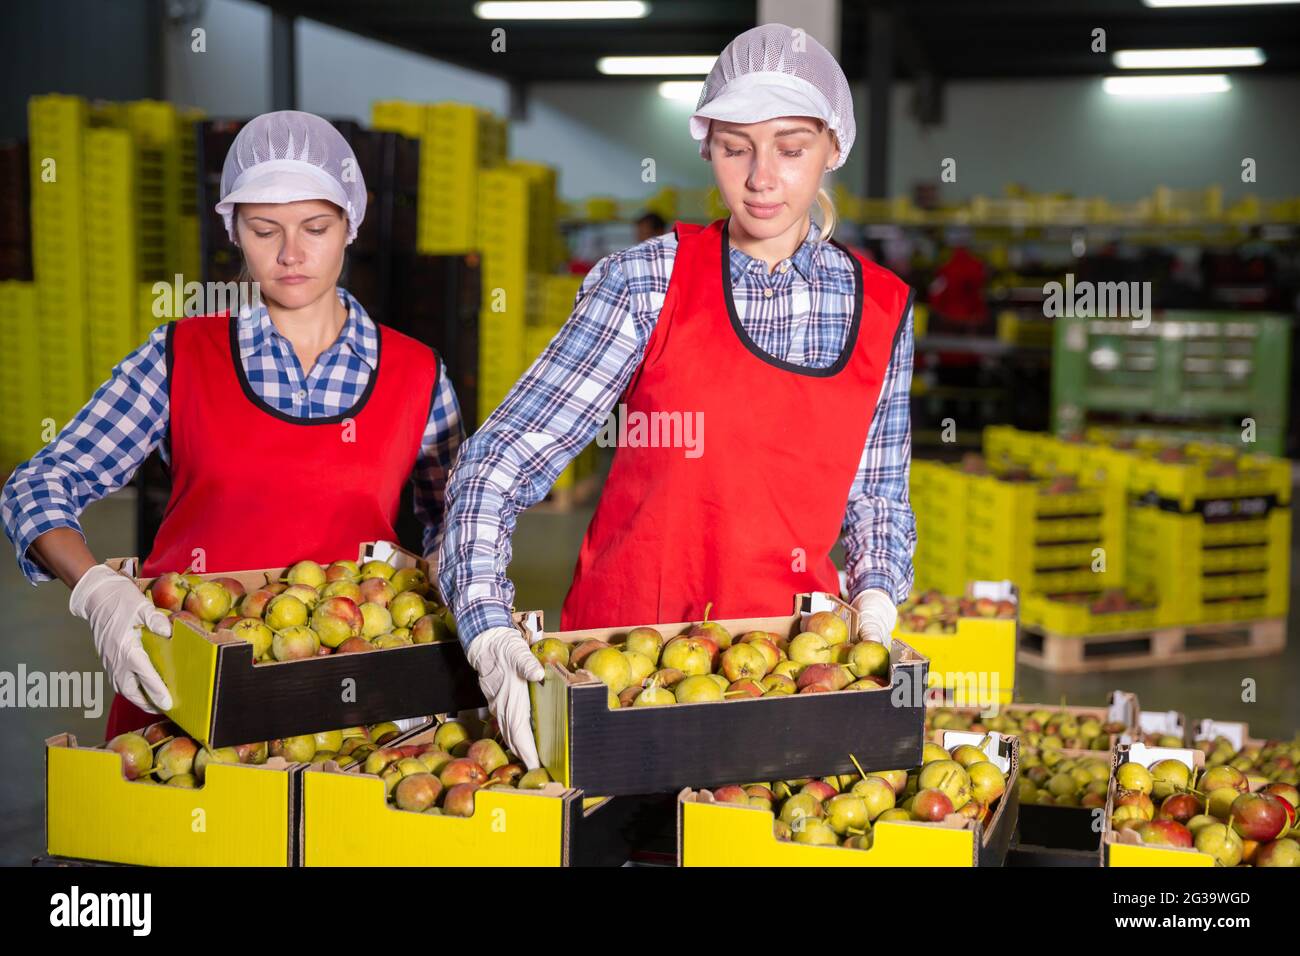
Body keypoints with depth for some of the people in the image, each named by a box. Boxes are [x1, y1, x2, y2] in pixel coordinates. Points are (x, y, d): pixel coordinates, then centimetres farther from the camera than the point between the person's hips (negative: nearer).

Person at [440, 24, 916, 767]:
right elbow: (498, 465, -9)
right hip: (631, 642, -2)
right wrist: (489, 628, -23)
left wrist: (875, 595, -5)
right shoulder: (647, 283, -7)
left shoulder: (881, 308, 3)